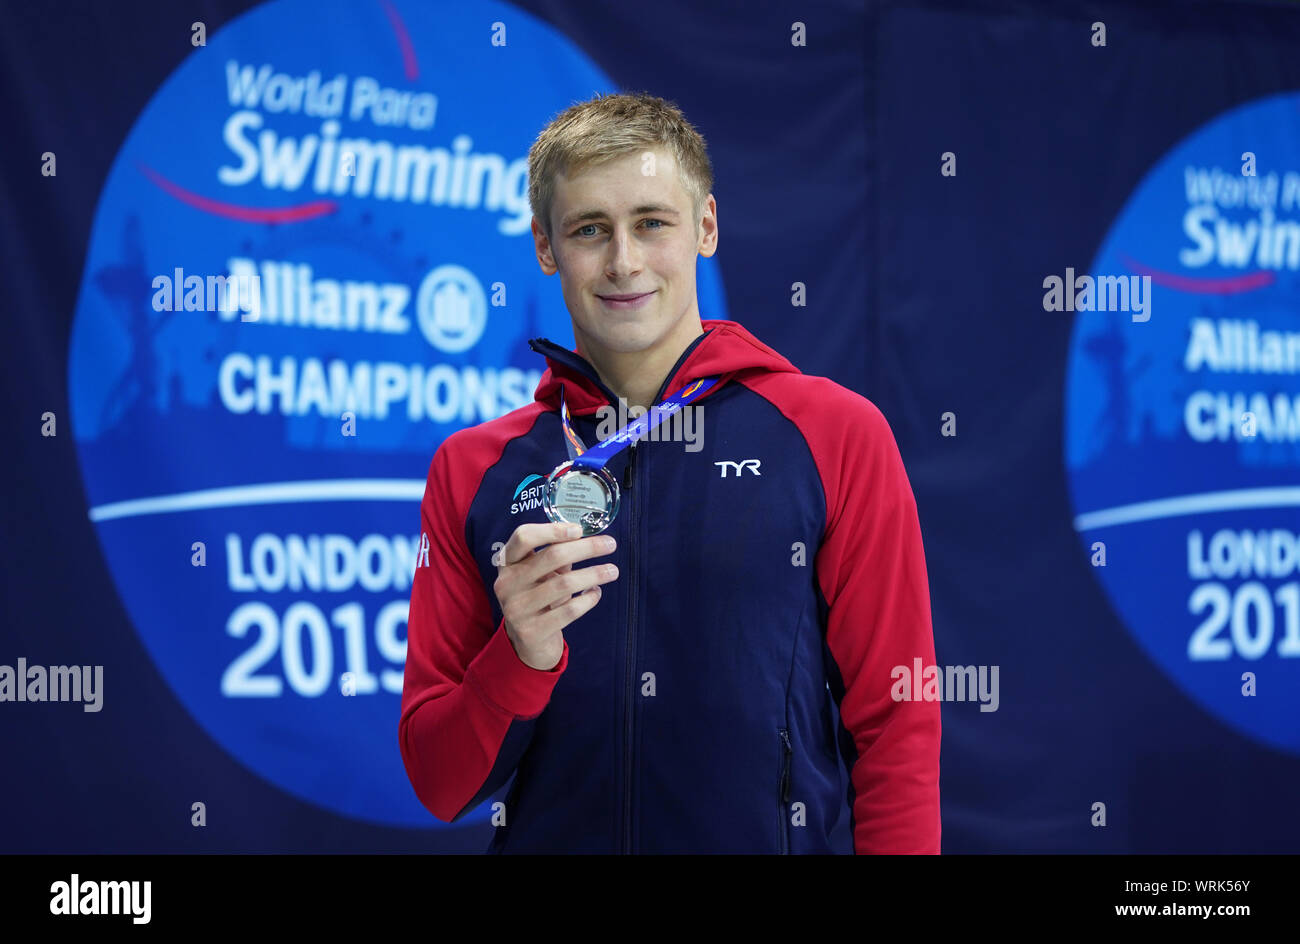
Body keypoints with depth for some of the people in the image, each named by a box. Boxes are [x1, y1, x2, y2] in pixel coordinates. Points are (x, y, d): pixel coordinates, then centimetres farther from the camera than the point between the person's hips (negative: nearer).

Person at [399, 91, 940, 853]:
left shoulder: (837, 434, -5)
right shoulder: (472, 472, 1)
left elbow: (898, 733, -6)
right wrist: (522, 658, -17)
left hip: (775, 840, -1)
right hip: (550, 839, 2)